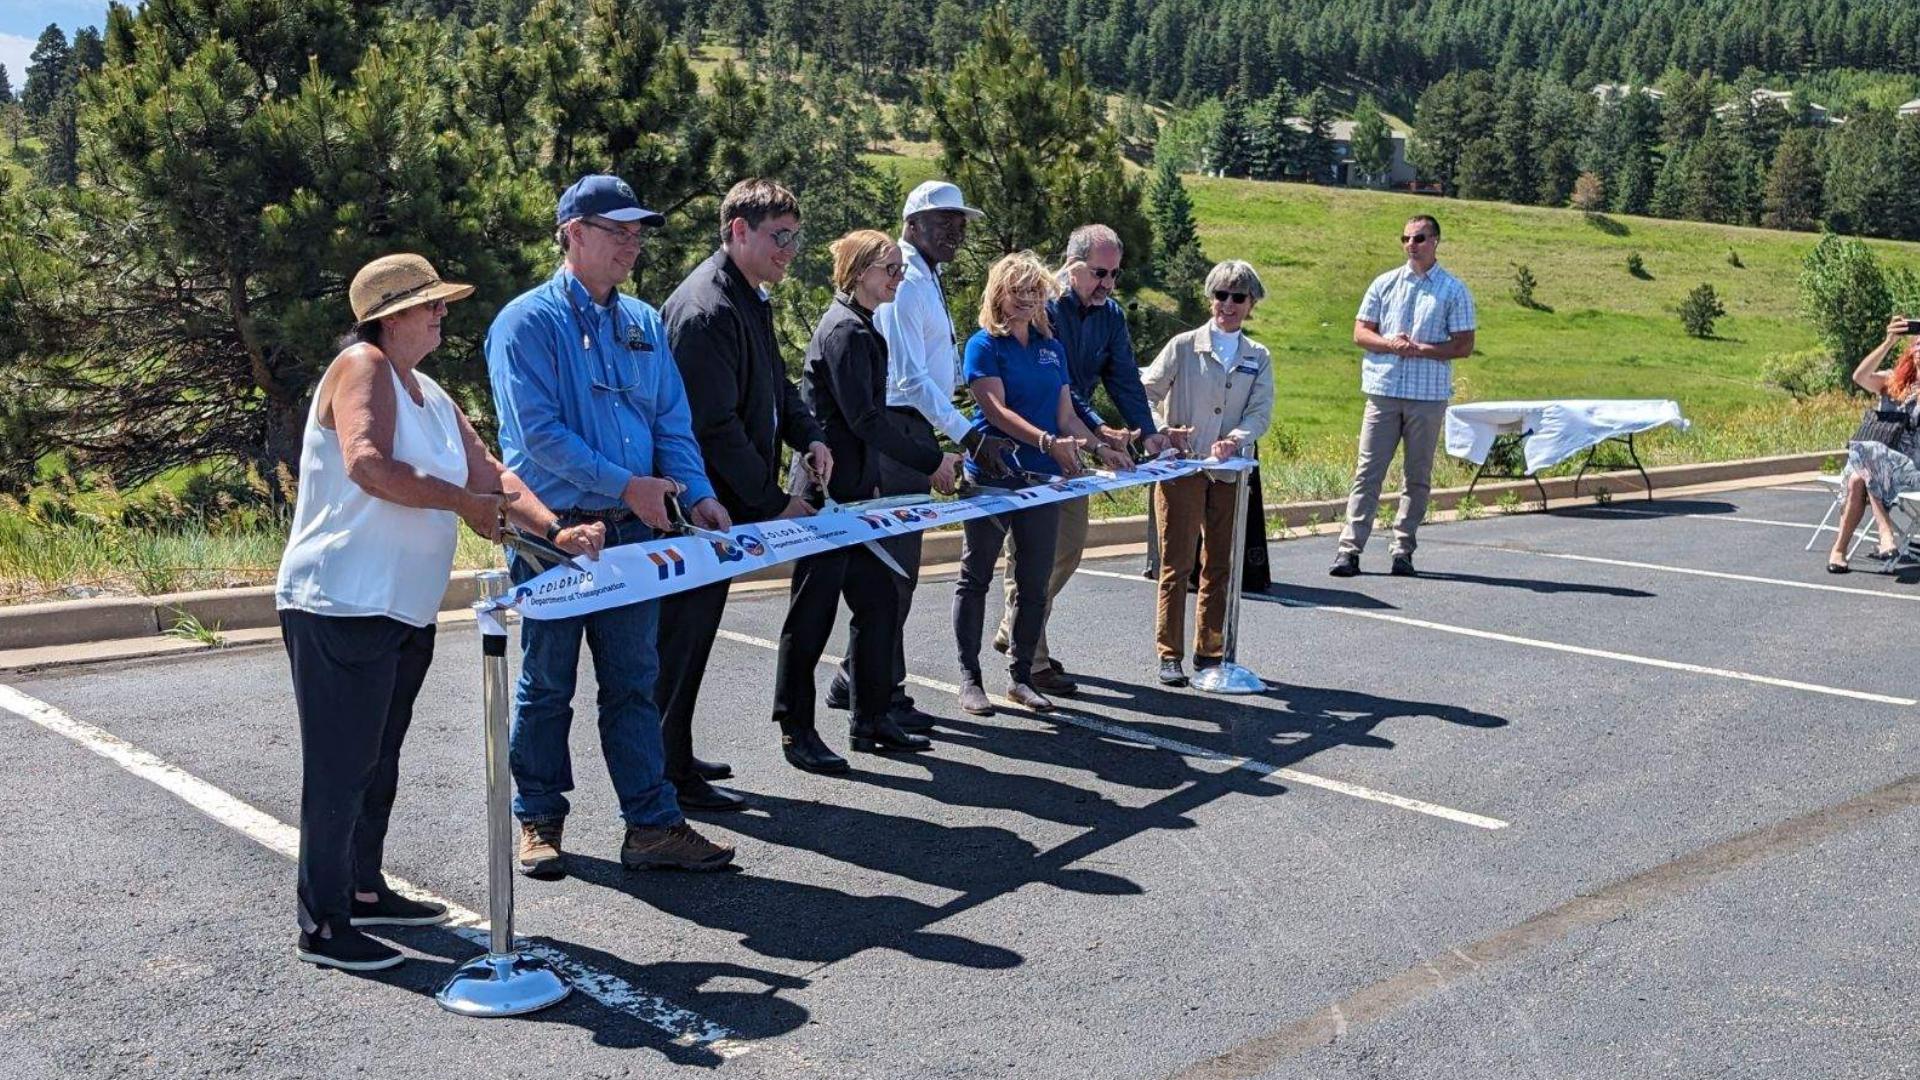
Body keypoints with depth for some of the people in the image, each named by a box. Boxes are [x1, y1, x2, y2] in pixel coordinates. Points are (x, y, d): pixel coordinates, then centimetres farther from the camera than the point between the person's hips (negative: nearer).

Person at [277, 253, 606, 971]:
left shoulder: (431, 397, 15)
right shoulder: (362, 366, -11)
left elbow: (489, 472, 11)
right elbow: (369, 466, -27)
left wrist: (554, 531, -4)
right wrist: (462, 501, -19)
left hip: (404, 612, 9)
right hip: (340, 608, -9)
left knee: (379, 760, 19)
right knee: (340, 767, -2)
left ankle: (363, 889, 33)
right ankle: (323, 926, 7)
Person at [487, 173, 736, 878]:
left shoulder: (643, 323, 12)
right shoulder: (528, 322, -8)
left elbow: (673, 422, 11)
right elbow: (538, 433, -17)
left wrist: (696, 494, -6)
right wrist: (626, 484, -21)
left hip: (632, 531, 5)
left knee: (634, 683, 8)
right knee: (547, 685, 7)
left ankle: (653, 825, 13)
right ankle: (539, 820, 22)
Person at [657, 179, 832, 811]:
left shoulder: (749, 301, 13)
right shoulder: (707, 310, -20)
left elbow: (776, 385, 25)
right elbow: (715, 426, -24)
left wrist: (808, 435, 5)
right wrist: (775, 502, -19)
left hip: (723, 506, 10)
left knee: (692, 634, 17)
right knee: (683, 635, -1)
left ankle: (675, 756, 29)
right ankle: (670, 776, 9)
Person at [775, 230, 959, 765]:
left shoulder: (860, 328, 16)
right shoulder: (845, 330, -15)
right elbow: (864, 418, -20)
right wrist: (931, 462, -15)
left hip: (853, 490, 10)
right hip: (829, 493, -10)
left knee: (878, 601, 13)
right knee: (814, 611, -2)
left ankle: (871, 720, 22)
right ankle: (796, 731, 7)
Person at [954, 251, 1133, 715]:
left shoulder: (1052, 347, 14)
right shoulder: (984, 344, -4)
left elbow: (1066, 414, 16)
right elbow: (997, 410, -15)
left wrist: (1100, 448, 3)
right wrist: (1048, 442, -26)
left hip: (1043, 477, 5)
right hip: (991, 473, -5)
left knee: (1035, 581, 7)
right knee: (976, 576, 3)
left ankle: (1020, 676, 17)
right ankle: (969, 677, 10)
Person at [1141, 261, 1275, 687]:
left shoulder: (1258, 357, 10)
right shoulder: (1184, 346, 2)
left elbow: (1261, 412, 0)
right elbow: (1146, 392, 0)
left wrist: (1234, 439, -19)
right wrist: (1160, 432, -17)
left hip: (1230, 472, 3)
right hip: (1180, 468, -3)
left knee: (1221, 565, 8)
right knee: (1176, 563, -2)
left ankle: (1210, 651, 18)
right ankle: (1169, 655, 4)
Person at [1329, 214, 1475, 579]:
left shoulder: (1453, 291, 3)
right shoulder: (1384, 284, 10)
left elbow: (1464, 345, 0)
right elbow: (1360, 332, 8)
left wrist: (1421, 349, -13)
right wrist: (1391, 344, -11)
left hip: (1429, 395, -1)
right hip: (1384, 390, 1)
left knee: (1418, 475, 6)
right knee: (1368, 471, -3)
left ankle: (1403, 549, 14)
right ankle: (1350, 548, -3)